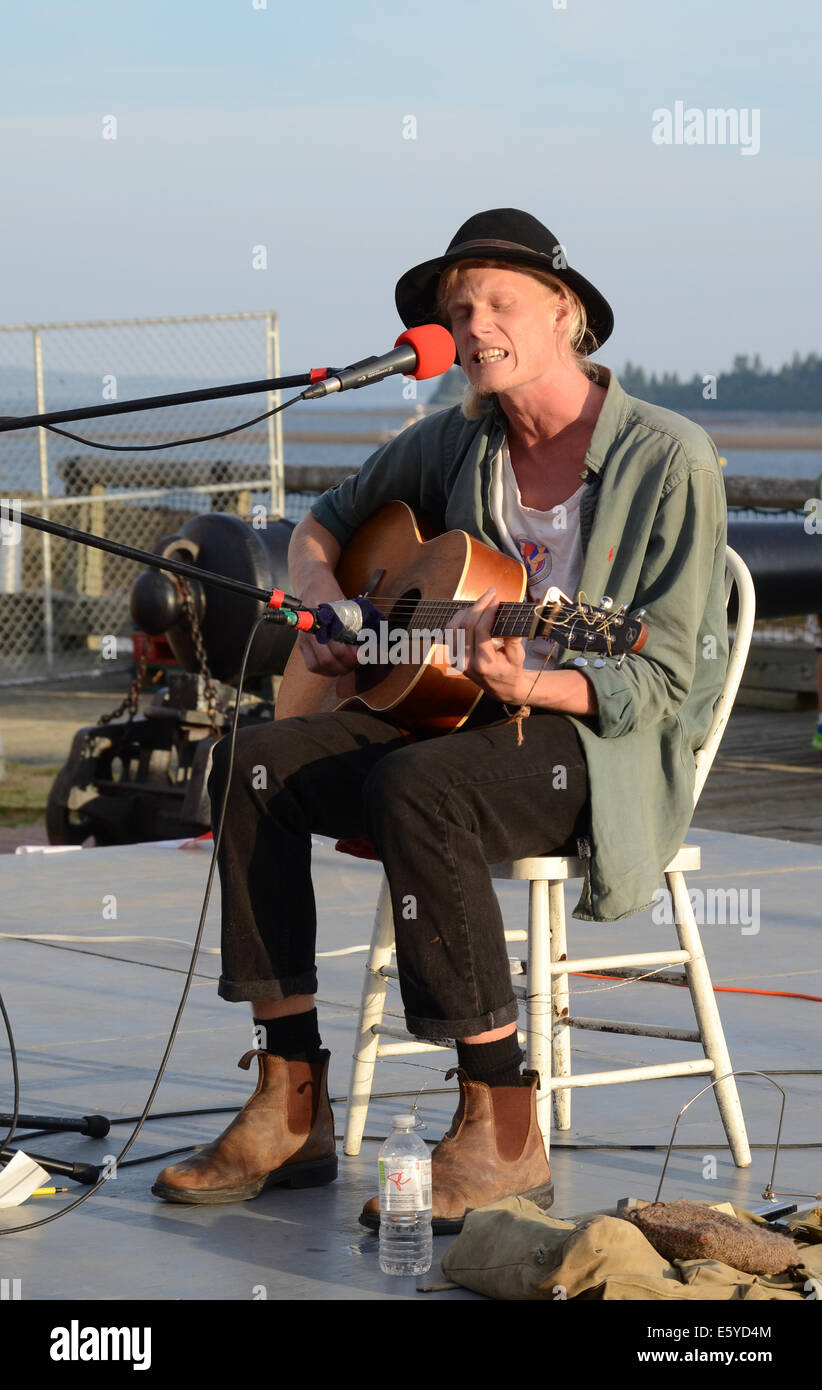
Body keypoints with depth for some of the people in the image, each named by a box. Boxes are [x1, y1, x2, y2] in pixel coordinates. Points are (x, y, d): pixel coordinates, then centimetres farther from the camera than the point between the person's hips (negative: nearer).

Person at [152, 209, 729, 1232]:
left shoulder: (668, 459, -10)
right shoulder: (455, 444, 8)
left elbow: (662, 679, -14)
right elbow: (325, 523, 24)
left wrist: (528, 685, -31)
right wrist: (323, 607, 2)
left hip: (607, 746, -7)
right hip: (443, 713, 7)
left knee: (415, 789, -36)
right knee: (254, 765, -15)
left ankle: (501, 1135, -30)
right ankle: (291, 1112, -14)